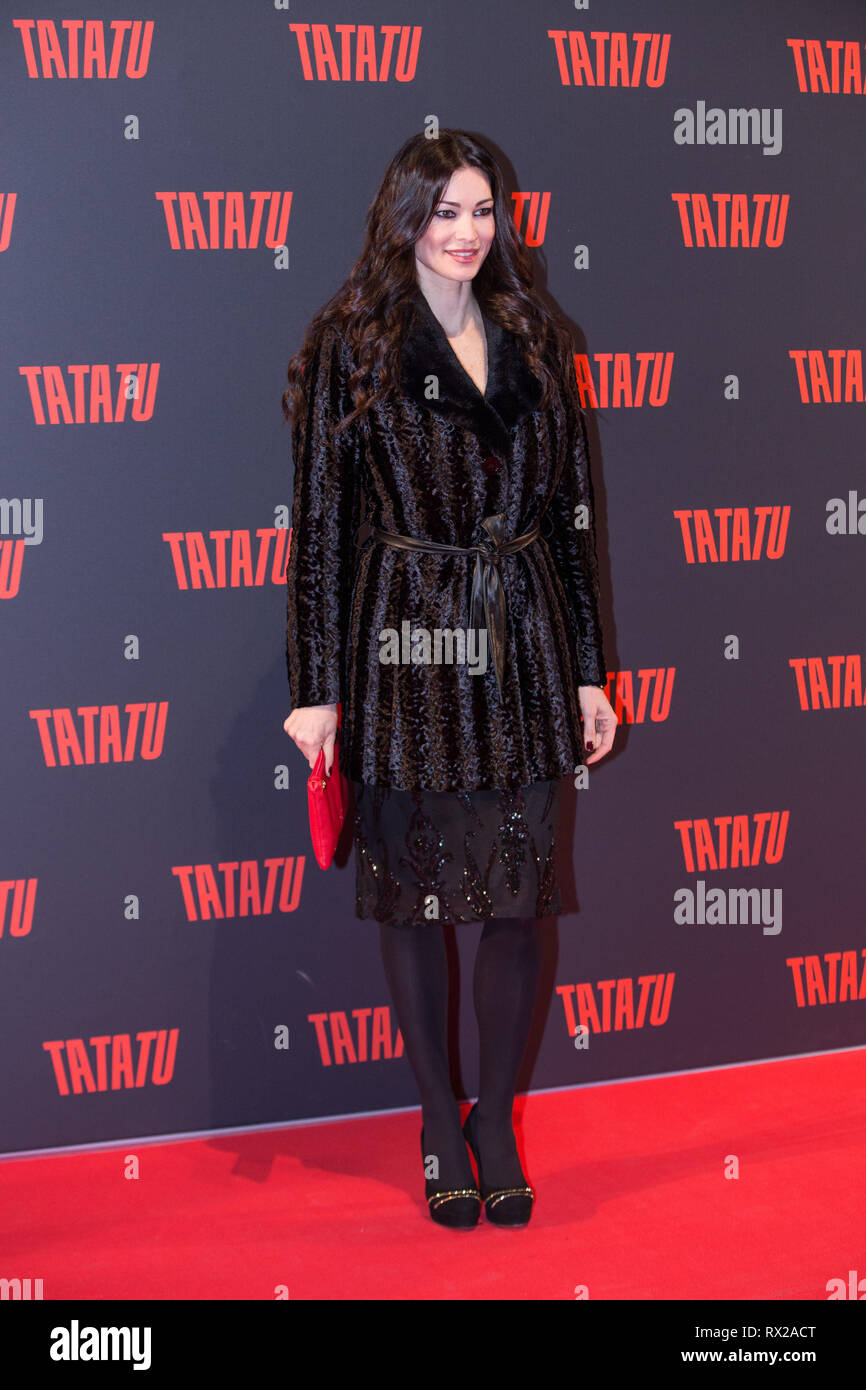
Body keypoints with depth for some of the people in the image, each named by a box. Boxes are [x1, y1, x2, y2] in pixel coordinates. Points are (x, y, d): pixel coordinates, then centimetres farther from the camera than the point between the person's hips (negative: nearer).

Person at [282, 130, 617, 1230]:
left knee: (519, 893, 6)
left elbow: (571, 512, 12)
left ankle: (497, 1119, 23)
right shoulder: (349, 344, -1)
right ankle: (440, 1125, 23)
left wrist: (590, 673, 9)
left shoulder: (536, 343, 10)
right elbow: (318, 521, -4)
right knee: (414, 894, 6)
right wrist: (316, 687, -8)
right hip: (404, 645, -3)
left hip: (523, 643, 3)